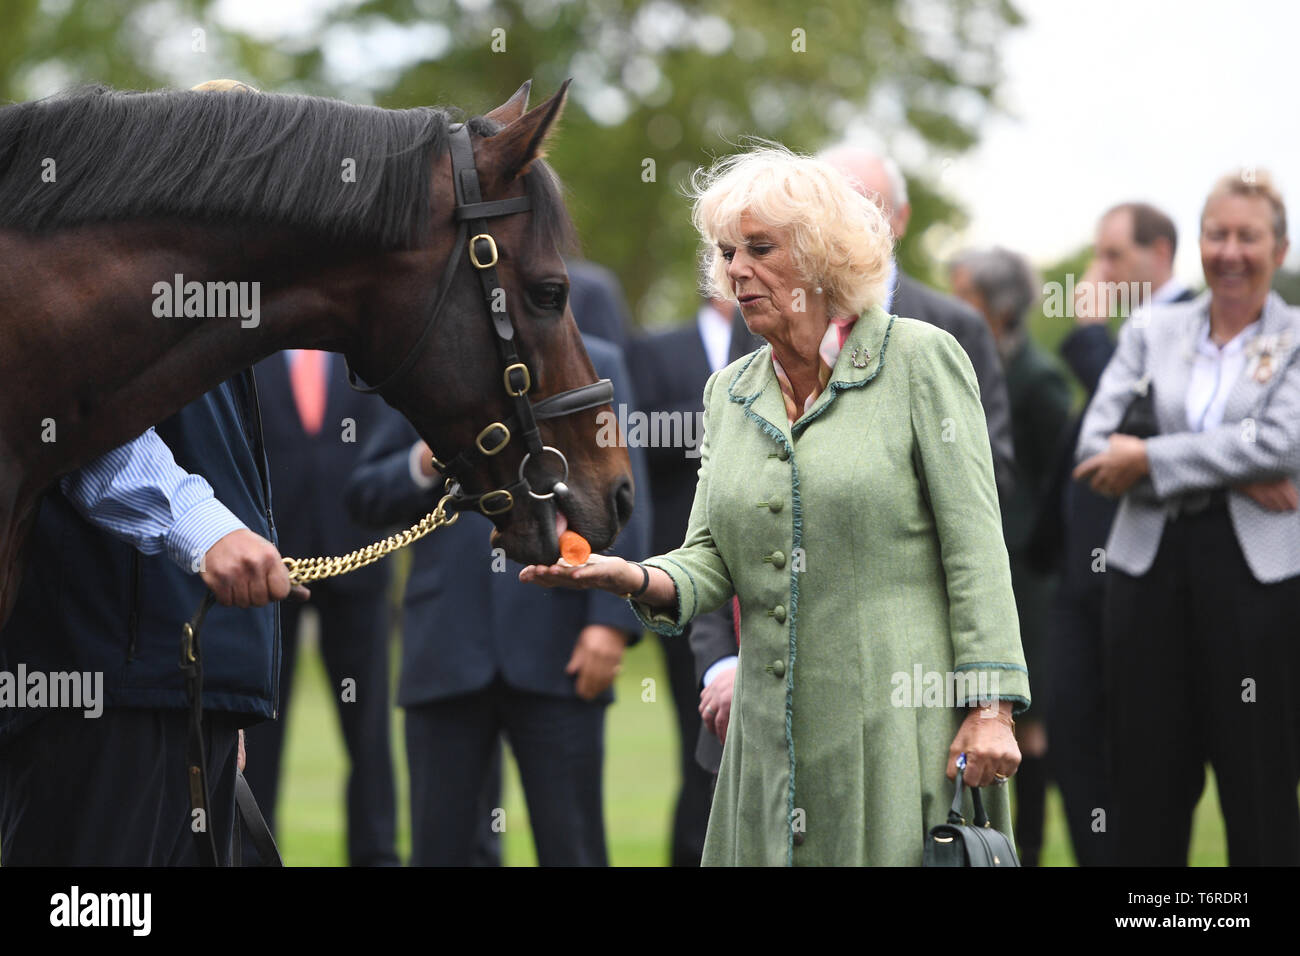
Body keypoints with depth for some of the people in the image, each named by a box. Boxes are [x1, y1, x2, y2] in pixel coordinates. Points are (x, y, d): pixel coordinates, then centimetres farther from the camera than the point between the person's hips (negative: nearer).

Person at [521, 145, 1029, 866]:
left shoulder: (919, 359, -2)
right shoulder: (729, 391, 15)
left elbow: (974, 544, -7)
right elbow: (711, 561, 9)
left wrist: (989, 706, -13)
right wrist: (636, 579, -13)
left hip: (903, 725, -5)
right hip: (776, 738, 5)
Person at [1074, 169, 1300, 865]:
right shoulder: (1152, 331, 11)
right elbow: (1094, 447, 0)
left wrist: (1150, 459, -11)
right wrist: (1232, 476, -11)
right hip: (1150, 565, 3)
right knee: (1146, 782, 4)